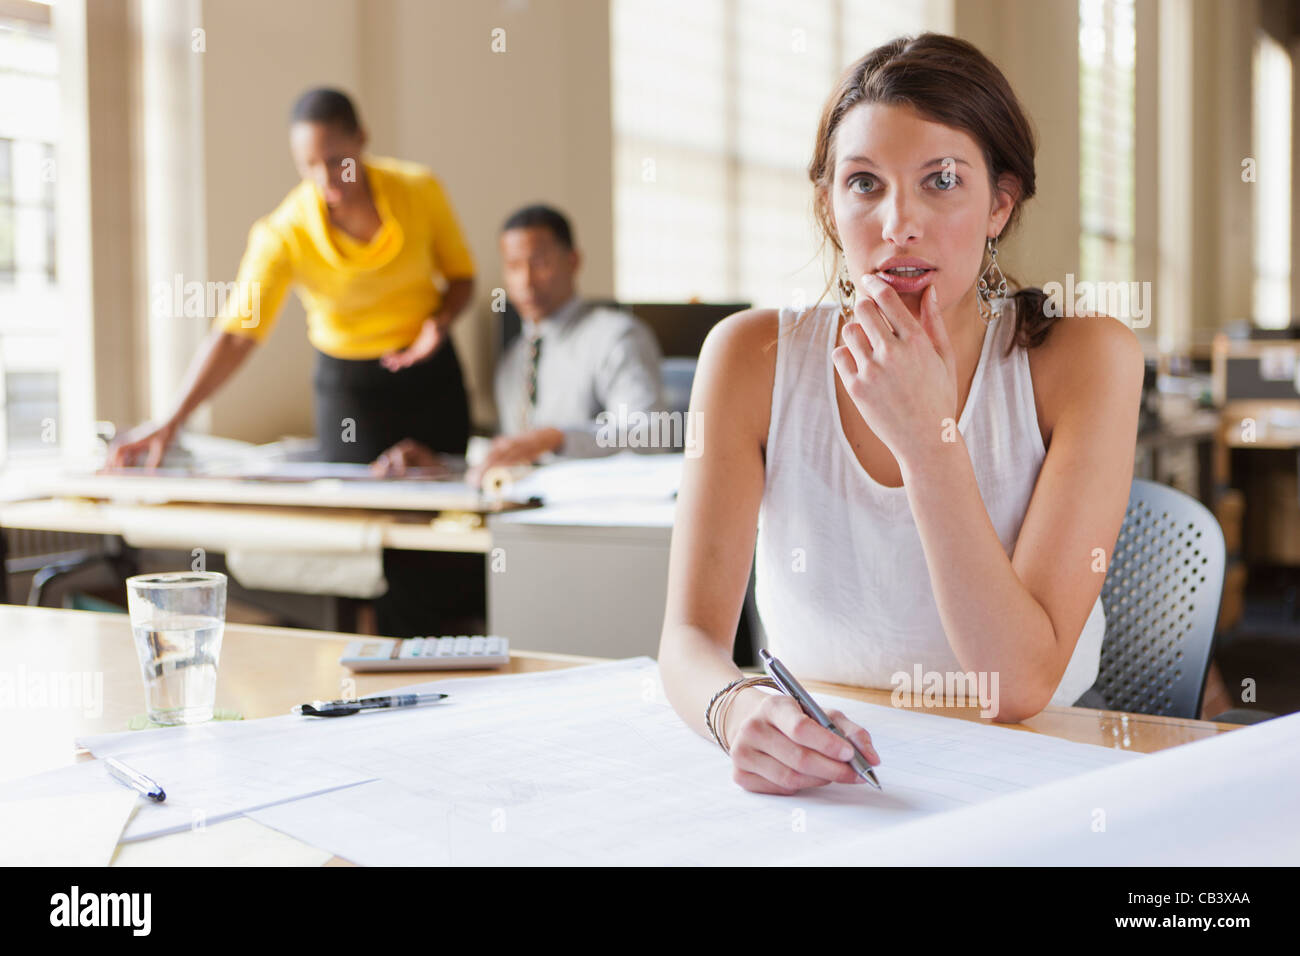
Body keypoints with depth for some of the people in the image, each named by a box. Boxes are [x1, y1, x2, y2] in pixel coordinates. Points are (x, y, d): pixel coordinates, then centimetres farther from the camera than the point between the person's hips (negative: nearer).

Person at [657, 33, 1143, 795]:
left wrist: (926, 437, -25)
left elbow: (1022, 686, -17)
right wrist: (738, 709, -36)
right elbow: (691, 636, -13)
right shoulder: (754, 357, -7)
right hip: (815, 781, 2)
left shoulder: (1081, 359, -11)